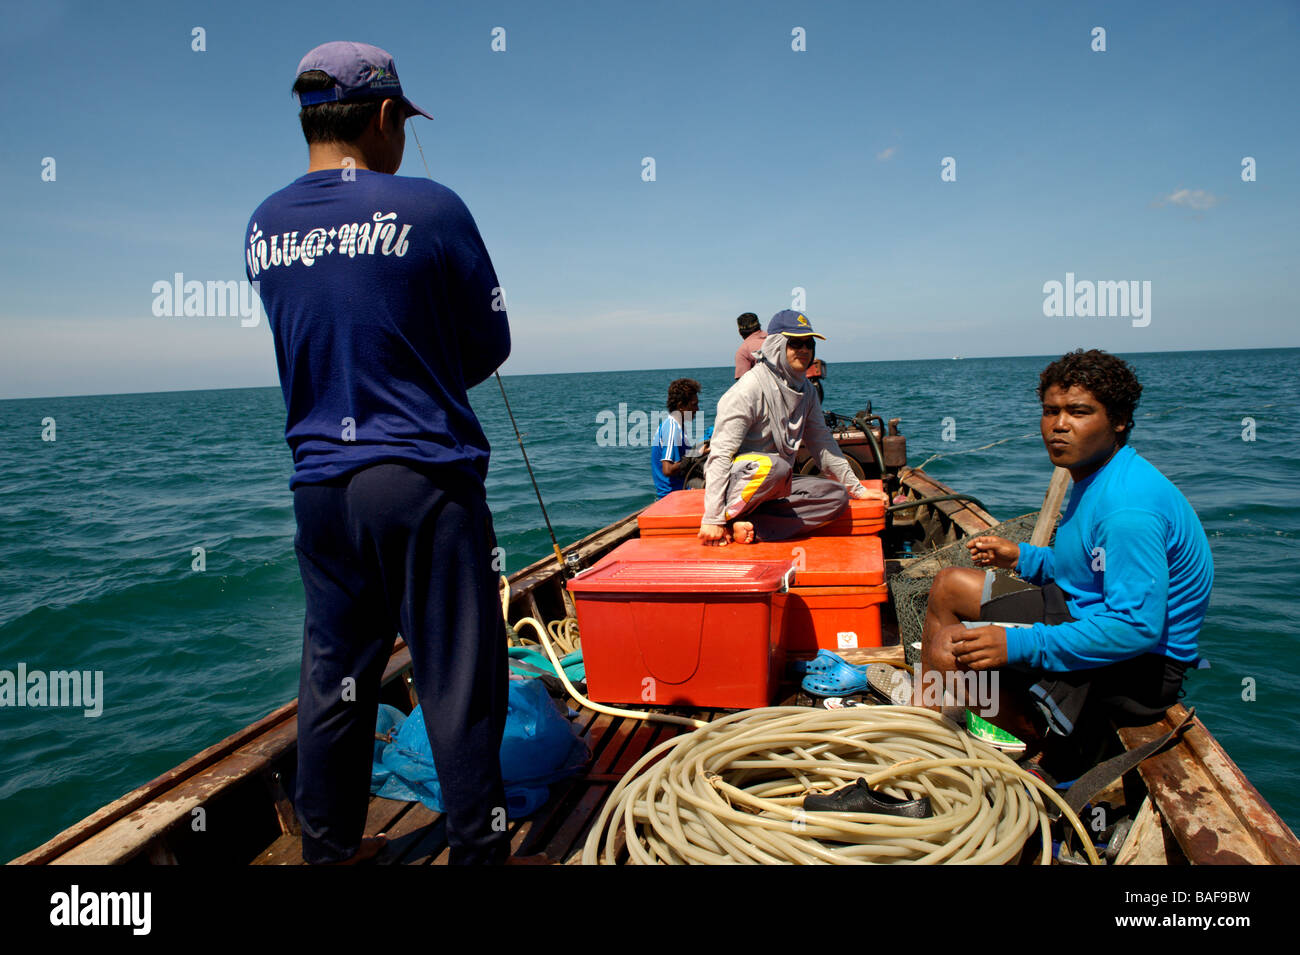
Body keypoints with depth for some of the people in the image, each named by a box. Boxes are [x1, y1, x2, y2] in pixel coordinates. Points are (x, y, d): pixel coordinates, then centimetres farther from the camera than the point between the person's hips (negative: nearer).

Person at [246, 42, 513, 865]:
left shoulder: (265, 225, 8)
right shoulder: (430, 208, -8)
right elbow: (489, 347, 0)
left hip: (319, 483, 6)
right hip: (424, 479, -5)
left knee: (334, 674, 17)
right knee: (460, 680, 5)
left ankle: (331, 845, 31)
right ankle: (480, 847, 18)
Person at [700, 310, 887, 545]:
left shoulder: (805, 391, 9)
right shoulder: (749, 389, -15)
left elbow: (822, 442, 21)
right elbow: (721, 453, -20)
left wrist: (857, 488, 19)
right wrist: (713, 519, -26)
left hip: (775, 485, 8)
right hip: (736, 479, -8)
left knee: (837, 495, -14)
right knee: (775, 466, -38)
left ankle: (747, 526, -23)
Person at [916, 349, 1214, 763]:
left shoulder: (1128, 507, -27)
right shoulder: (1095, 479, 6)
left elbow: (1137, 627, -31)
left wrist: (1020, 645, -32)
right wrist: (1022, 557, 5)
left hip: (1137, 667, -11)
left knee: (951, 647, -25)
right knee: (949, 586, 13)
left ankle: (1044, 748, -1)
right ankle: (921, 709, 17)